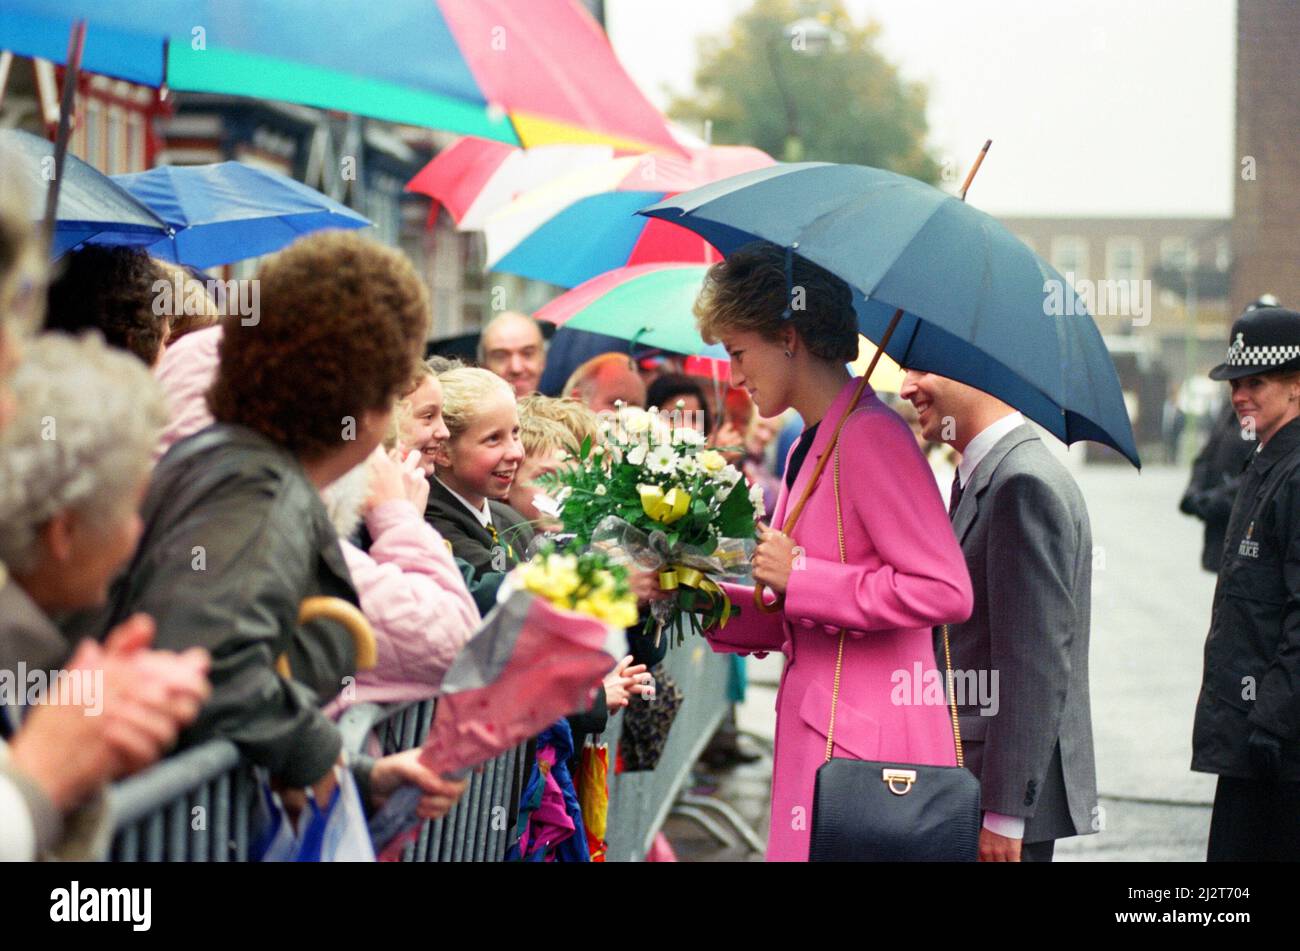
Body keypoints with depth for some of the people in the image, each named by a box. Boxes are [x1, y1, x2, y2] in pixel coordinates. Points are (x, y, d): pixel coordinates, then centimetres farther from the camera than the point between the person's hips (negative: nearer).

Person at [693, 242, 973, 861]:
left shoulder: (869, 437, -12)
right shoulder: (809, 447, 17)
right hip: (818, 734, 9)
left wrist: (800, 577, -14)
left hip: (865, 746, -9)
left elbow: (945, 593, -20)